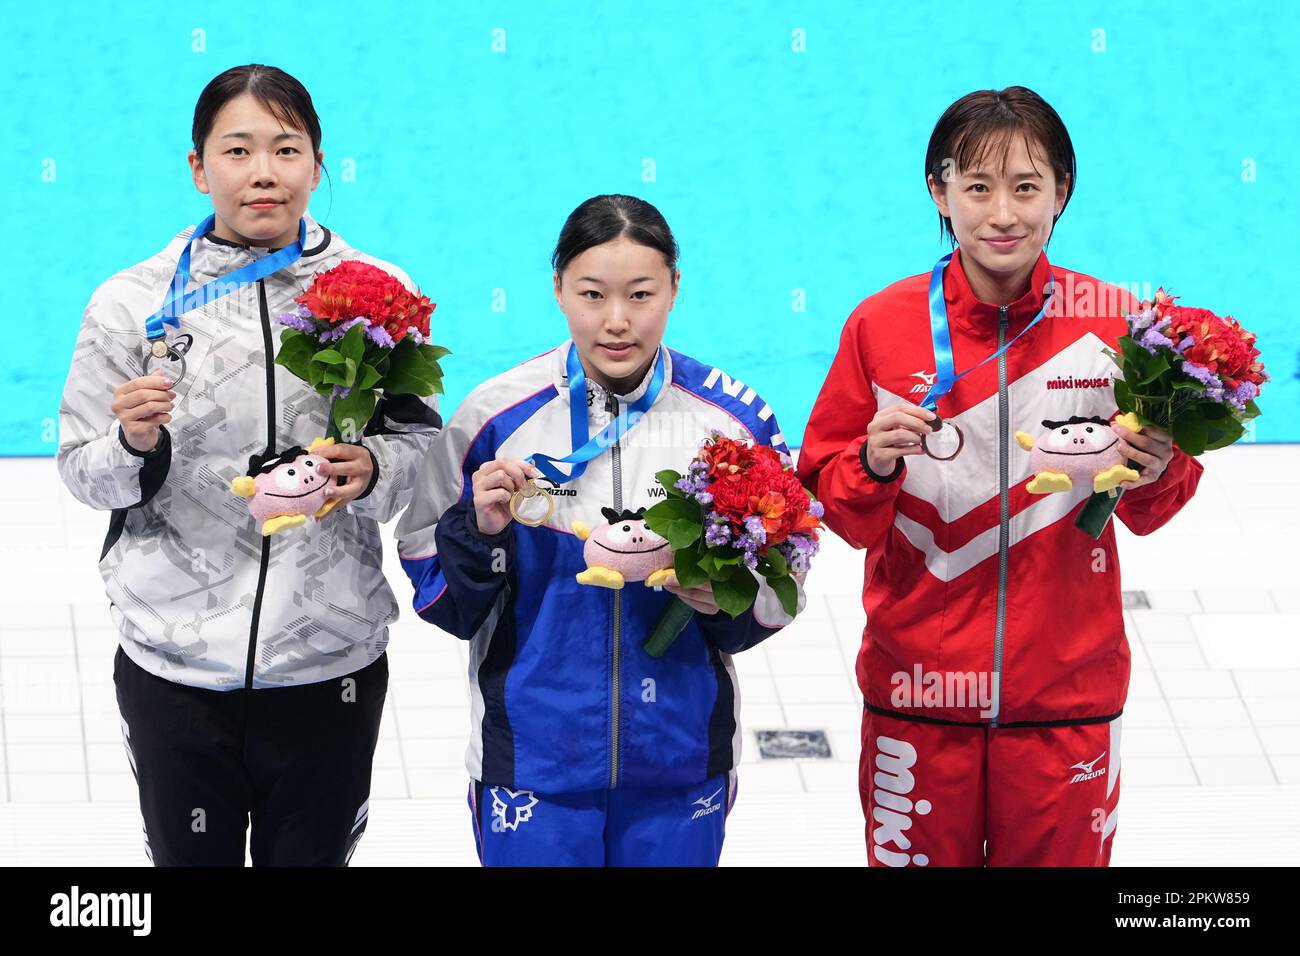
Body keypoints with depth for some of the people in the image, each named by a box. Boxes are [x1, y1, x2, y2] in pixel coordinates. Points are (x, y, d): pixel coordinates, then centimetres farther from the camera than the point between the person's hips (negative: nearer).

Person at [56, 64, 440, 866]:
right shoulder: (133, 302, -5)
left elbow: (423, 446, 5)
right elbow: (84, 474, 1)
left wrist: (373, 471, -16)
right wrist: (134, 446, -20)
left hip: (330, 664, 1)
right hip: (176, 666, -1)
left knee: (314, 857, 15)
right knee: (191, 859, 13)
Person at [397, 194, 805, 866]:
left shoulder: (735, 421, -4)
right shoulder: (497, 415, -6)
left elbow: (780, 585, 5)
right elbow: (435, 595, 1)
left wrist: (728, 600, -15)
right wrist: (480, 533, -18)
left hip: (679, 760, 1)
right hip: (535, 757, -1)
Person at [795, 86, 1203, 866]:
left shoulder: (1114, 323, -4)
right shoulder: (882, 326, -5)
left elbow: (1147, 512, 5)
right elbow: (833, 503, 1)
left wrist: (1158, 472, -16)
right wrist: (874, 466, -19)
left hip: (1066, 697, 0)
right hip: (920, 687, 0)